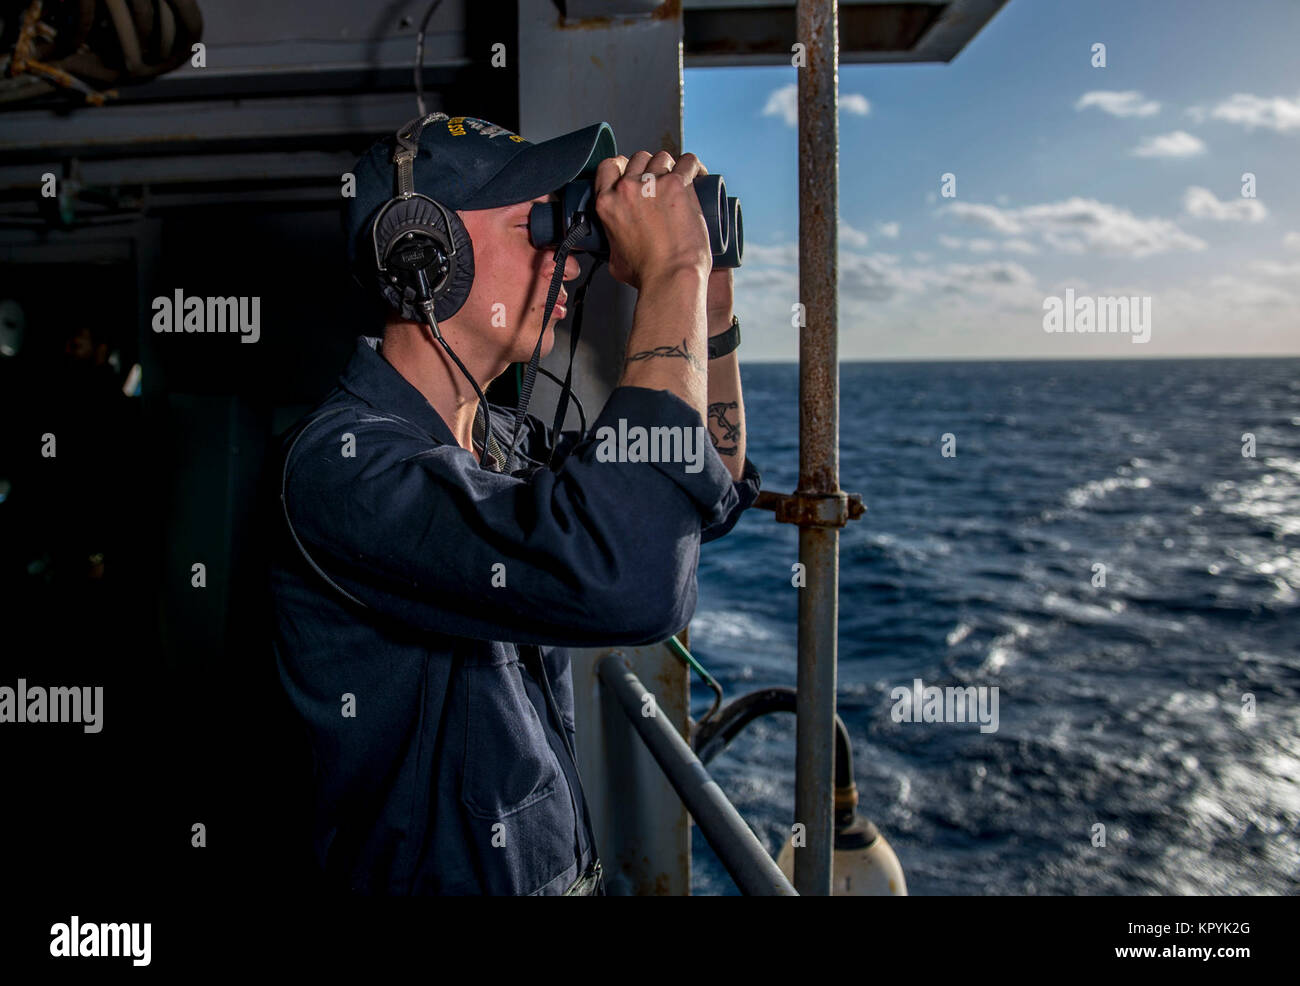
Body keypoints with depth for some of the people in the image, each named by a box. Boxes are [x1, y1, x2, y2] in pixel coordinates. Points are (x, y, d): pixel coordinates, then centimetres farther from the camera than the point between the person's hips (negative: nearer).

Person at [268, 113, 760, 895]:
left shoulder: (502, 440, 2)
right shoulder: (340, 460, -25)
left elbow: (715, 497, 10)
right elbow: (628, 584, -40)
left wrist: (711, 304, -2)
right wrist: (672, 275, -29)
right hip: (439, 875, -7)